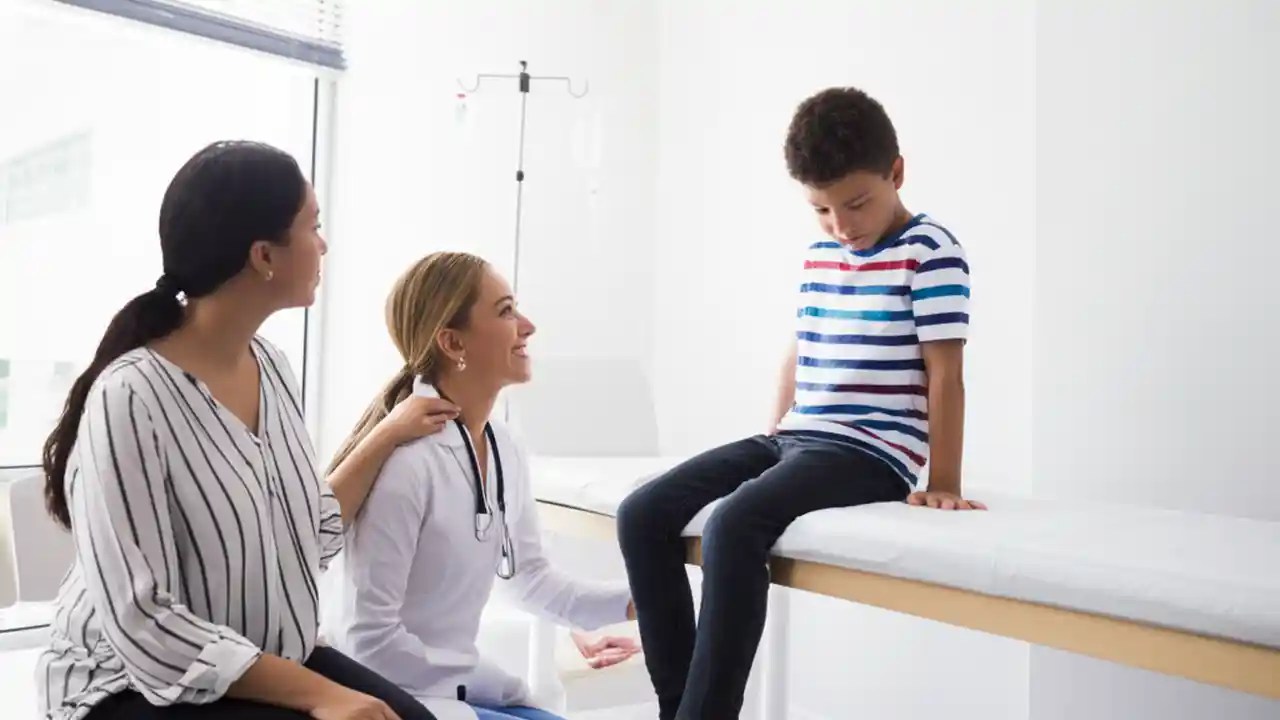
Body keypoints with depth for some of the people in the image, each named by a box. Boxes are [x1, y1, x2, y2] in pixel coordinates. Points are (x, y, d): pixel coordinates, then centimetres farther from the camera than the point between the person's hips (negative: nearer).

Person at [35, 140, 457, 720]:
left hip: (271, 664, 6)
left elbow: (311, 537, 4)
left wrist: (389, 436, 11)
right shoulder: (129, 397, -21)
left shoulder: (270, 366, 0)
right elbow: (142, 627, -22)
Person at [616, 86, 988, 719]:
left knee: (735, 523, -34)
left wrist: (943, 484, -11)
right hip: (792, 439, 8)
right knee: (642, 514, -7)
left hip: (871, 451, -7)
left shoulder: (930, 253, -6)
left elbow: (945, 376, -9)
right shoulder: (818, 257, 15)